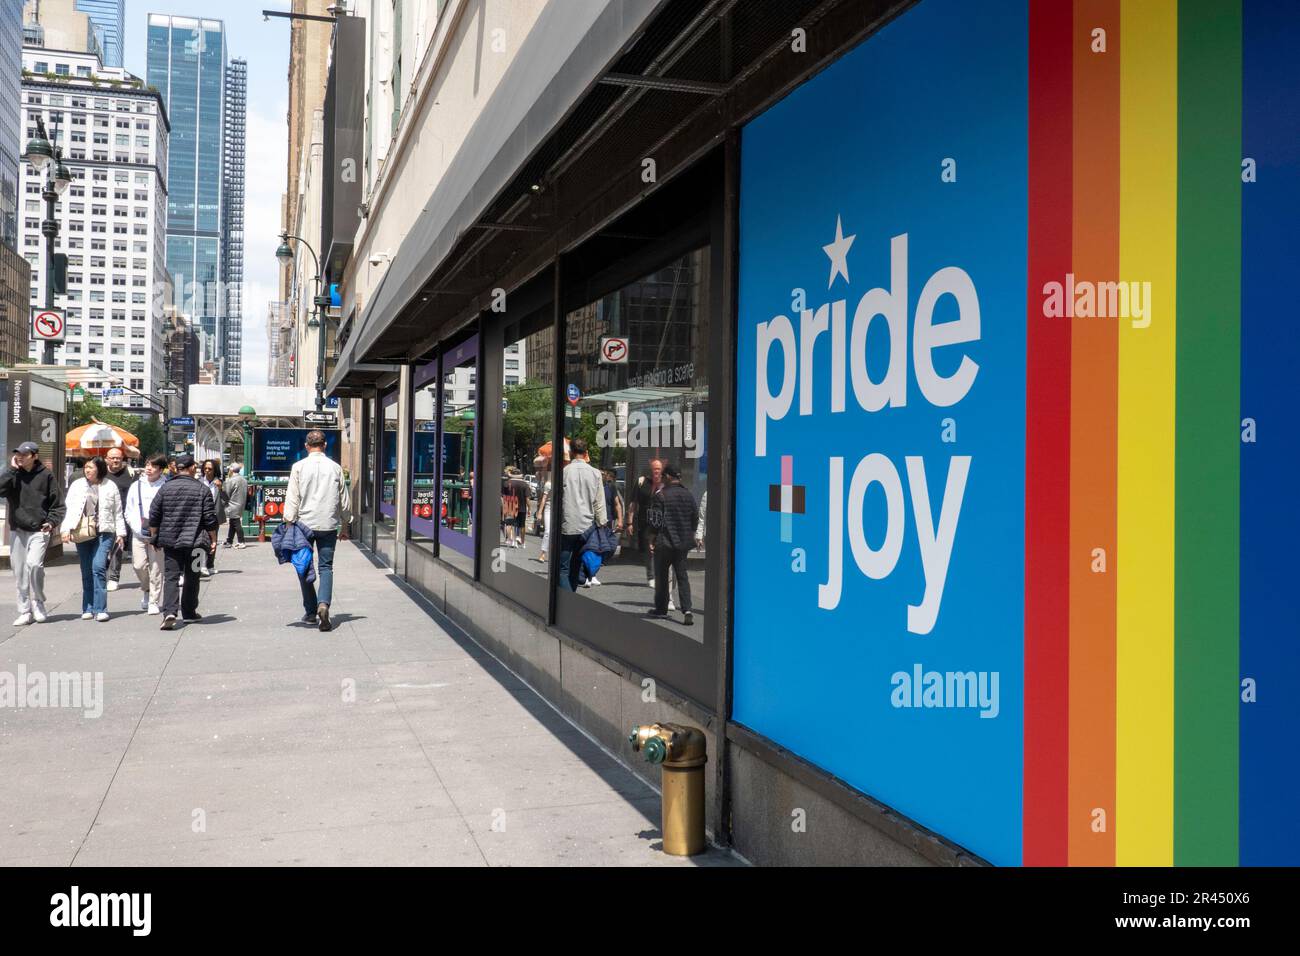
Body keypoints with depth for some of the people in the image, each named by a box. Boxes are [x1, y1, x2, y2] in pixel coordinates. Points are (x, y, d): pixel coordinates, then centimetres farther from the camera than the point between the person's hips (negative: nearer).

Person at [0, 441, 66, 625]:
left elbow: (58, 504, 5)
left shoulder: (45, 475, 0)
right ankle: (25, 612, 14)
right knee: (19, 573, 5)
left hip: (39, 531, -4)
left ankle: (38, 604, -1)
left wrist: (51, 522, -8)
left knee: (34, 564, -21)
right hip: (17, 531, 4)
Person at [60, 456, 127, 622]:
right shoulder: (77, 485, 9)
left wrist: (120, 533, 5)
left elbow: (118, 512, 8)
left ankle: (100, 609, -14)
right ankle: (88, 608, 14)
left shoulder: (110, 486, 6)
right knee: (86, 571, 6)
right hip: (82, 533, 2)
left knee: (99, 567, -15)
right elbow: (70, 508, 7)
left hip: (104, 533, -2)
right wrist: (66, 529, -3)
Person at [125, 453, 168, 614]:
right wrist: (137, 526, -3)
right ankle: (146, 589, 29)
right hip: (139, 534, 3)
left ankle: (154, 602, 8)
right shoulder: (136, 486, 8)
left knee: (156, 568, -2)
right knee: (139, 565, -1)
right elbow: (129, 511, 12)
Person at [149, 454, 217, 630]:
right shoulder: (202, 490, -3)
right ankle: (189, 612, 21)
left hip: (170, 540, 1)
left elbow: (154, 515, 4)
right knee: (191, 577, 12)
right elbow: (210, 518, -3)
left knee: (171, 576, 1)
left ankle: (169, 612, -16)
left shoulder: (165, 489, 2)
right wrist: (213, 539, 6)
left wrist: (154, 536, 16)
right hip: (194, 541, -1)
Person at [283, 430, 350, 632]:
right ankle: (323, 604, -19)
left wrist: (289, 522, 0)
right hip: (329, 524, 1)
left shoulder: (299, 467, -4)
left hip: (304, 523, -1)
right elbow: (344, 500, 8)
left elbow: (292, 498, -6)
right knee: (326, 566, 4)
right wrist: (344, 524, 20)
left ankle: (311, 612, 14)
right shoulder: (335, 467, 2)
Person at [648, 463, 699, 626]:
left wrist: (652, 537, -1)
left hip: (665, 541, -5)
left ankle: (661, 609, 19)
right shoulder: (688, 494, 3)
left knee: (661, 576, 10)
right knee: (682, 576, 9)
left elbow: (656, 519, -13)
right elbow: (695, 517, 8)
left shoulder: (661, 495, -13)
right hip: (683, 542, 5)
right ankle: (687, 609, -5)